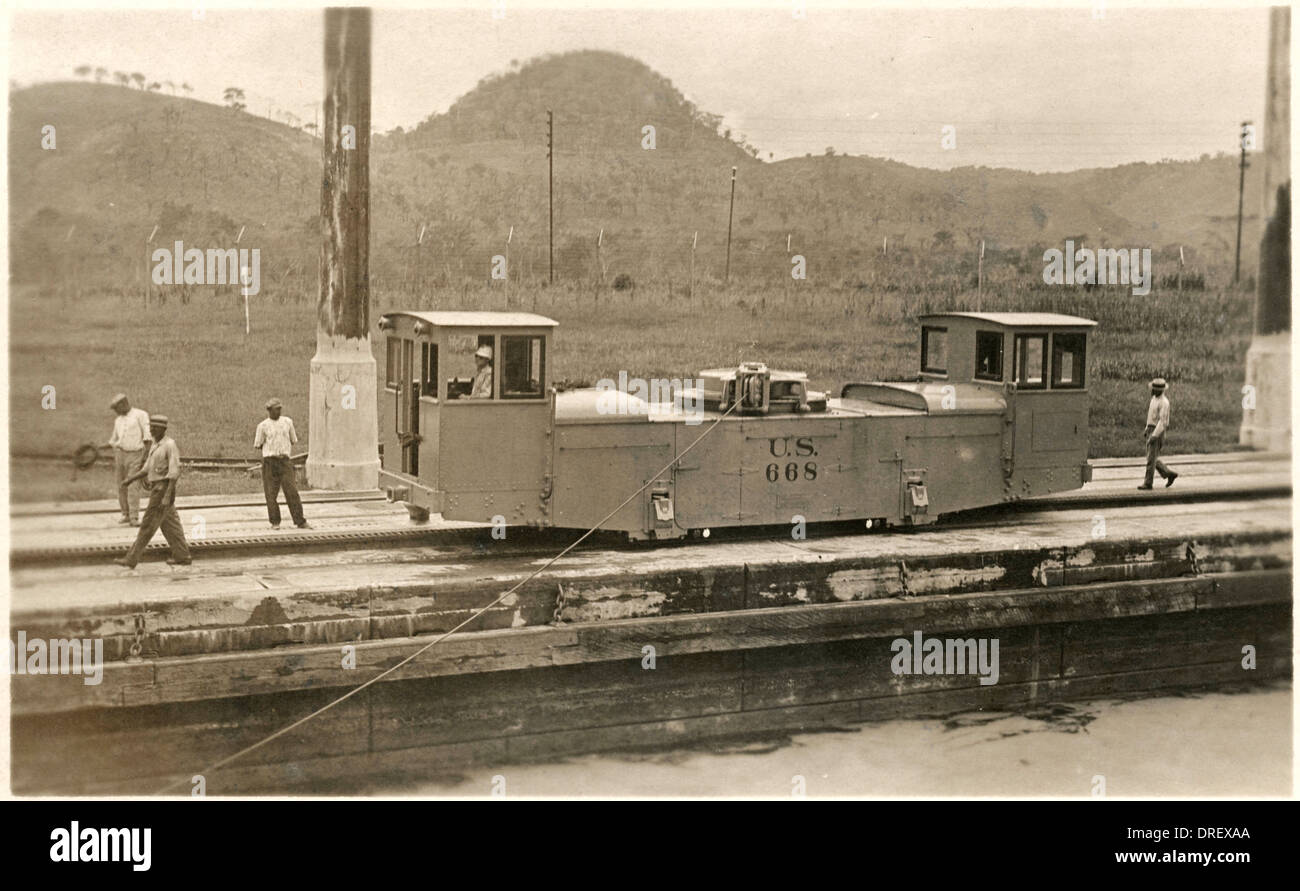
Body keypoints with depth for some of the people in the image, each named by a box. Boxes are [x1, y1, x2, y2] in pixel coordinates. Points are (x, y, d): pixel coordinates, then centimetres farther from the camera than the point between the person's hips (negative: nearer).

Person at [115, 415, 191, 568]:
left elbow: (174, 473, -21)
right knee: (169, 525, 16)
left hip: (163, 490, -10)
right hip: (157, 489, 10)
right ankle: (182, 556, 23)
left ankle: (131, 559, 1)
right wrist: (130, 479, 8)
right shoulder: (156, 445, 12)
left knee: (148, 525, -4)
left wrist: (167, 497, -25)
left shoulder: (170, 445, -18)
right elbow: (147, 469, 19)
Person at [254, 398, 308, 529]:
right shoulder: (263, 426, 2)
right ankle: (275, 522, 12)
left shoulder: (287, 422, 9)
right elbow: (258, 445, 7)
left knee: (292, 491, -4)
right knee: (271, 493, 0)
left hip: (285, 460, 1)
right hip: (269, 461, -1)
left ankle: (300, 522, -1)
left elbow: (293, 440, 17)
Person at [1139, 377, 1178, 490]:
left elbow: (1163, 421, -24)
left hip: (1157, 432, -9)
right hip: (1151, 430, 9)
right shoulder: (1154, 398, 12)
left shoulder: (1164, 402, -19)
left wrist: (1154, 435, -27)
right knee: (1152, 458, 12)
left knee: (1151, 458, -6)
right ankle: (1169, 474, 21)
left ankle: (1148, 483, 0)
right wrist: (1147, 429, 21)